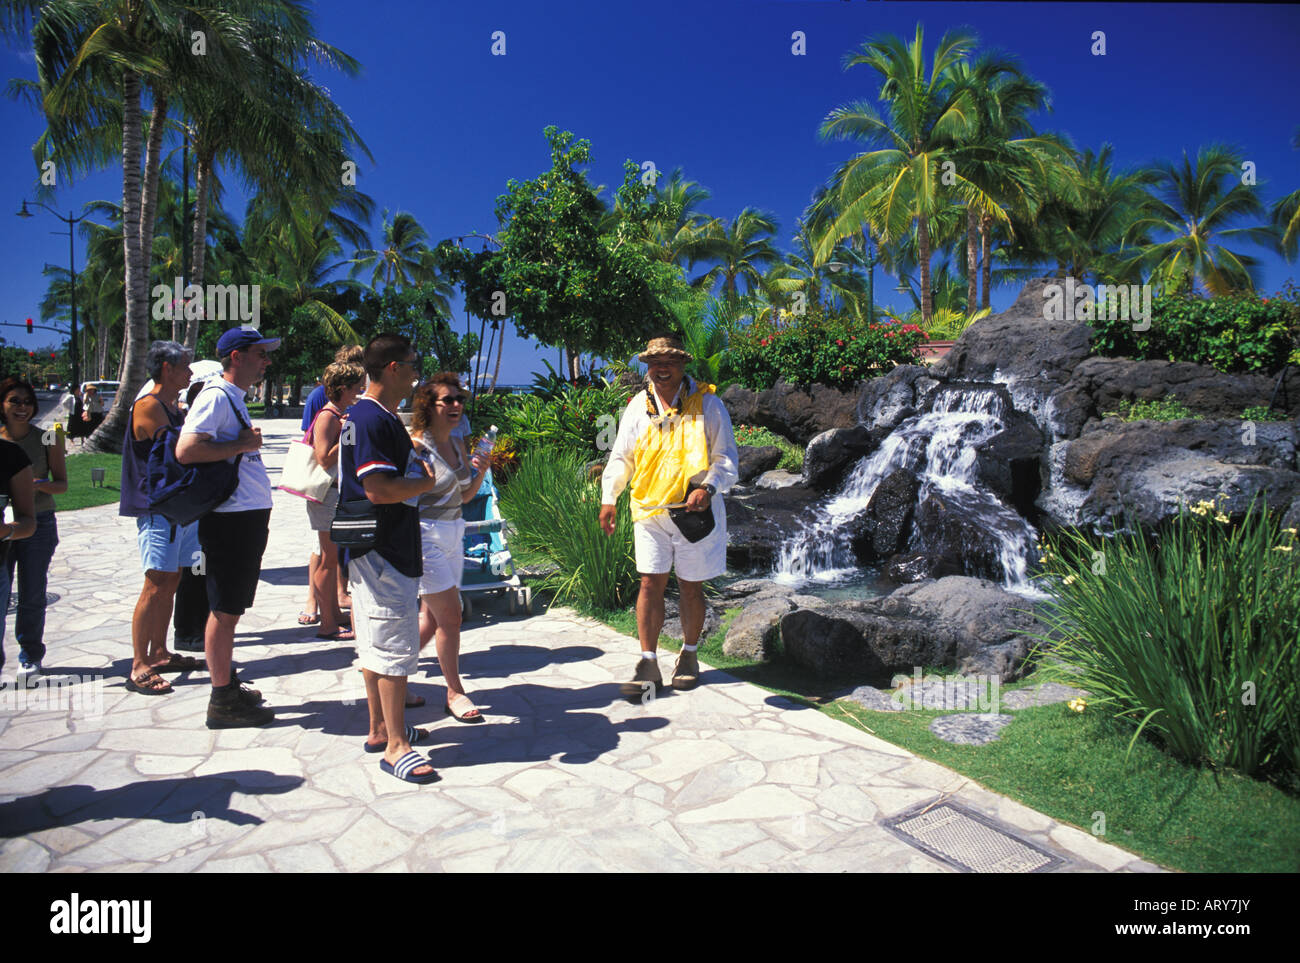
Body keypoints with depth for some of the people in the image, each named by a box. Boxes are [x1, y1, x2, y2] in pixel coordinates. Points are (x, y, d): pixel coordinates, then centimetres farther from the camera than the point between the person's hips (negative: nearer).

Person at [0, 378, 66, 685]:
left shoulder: (47, 439, 0)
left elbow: (62, 484, 2)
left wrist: (38, 484, -18)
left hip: (38, 524, 0)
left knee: (32, 595, 5)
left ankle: (30, 655, 22)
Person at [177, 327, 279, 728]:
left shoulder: (234, 398, 18)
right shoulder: (216, 395, -12)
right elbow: (186, 450, -25)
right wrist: (243, 444, -17)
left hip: (247, 519, 10)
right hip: (230, 521, -10)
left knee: (229, 610, 17)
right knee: (225, 611, -2)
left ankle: (227, 686, 28)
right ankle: (222, 702, 8)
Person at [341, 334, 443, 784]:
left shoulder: (381, 417, 14)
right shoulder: (372, 420, -19)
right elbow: (378, 489, -26)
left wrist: (417, 472, 9)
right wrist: (426, 482, -11)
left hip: (386, 549, 11)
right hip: (381, 552, -11)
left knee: (379, 644, 17)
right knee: (395, 647, -5)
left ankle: (381, 728, 29)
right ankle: (395, 746, 4)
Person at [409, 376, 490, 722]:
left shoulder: (458, 445, 10)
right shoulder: (415, 444, -13)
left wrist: (481, 473, 0)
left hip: (453, 535, 8)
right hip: (426, 536, -8)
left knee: (431, 620, 13)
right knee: (450, 616, -3)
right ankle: (454, 692, 13)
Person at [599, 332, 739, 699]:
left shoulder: (707, 404, -2)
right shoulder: (637, 407, 7)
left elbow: (726, 458, -3)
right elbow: (621, 456, 14)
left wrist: (709, 487, -21)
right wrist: (608, 498, 7)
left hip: (695, 510, -2)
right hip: (650, 510, 2)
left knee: (691, 587, 8)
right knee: (650, 584, -2)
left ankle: (689, 656, 29)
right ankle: (648, 666, 6)